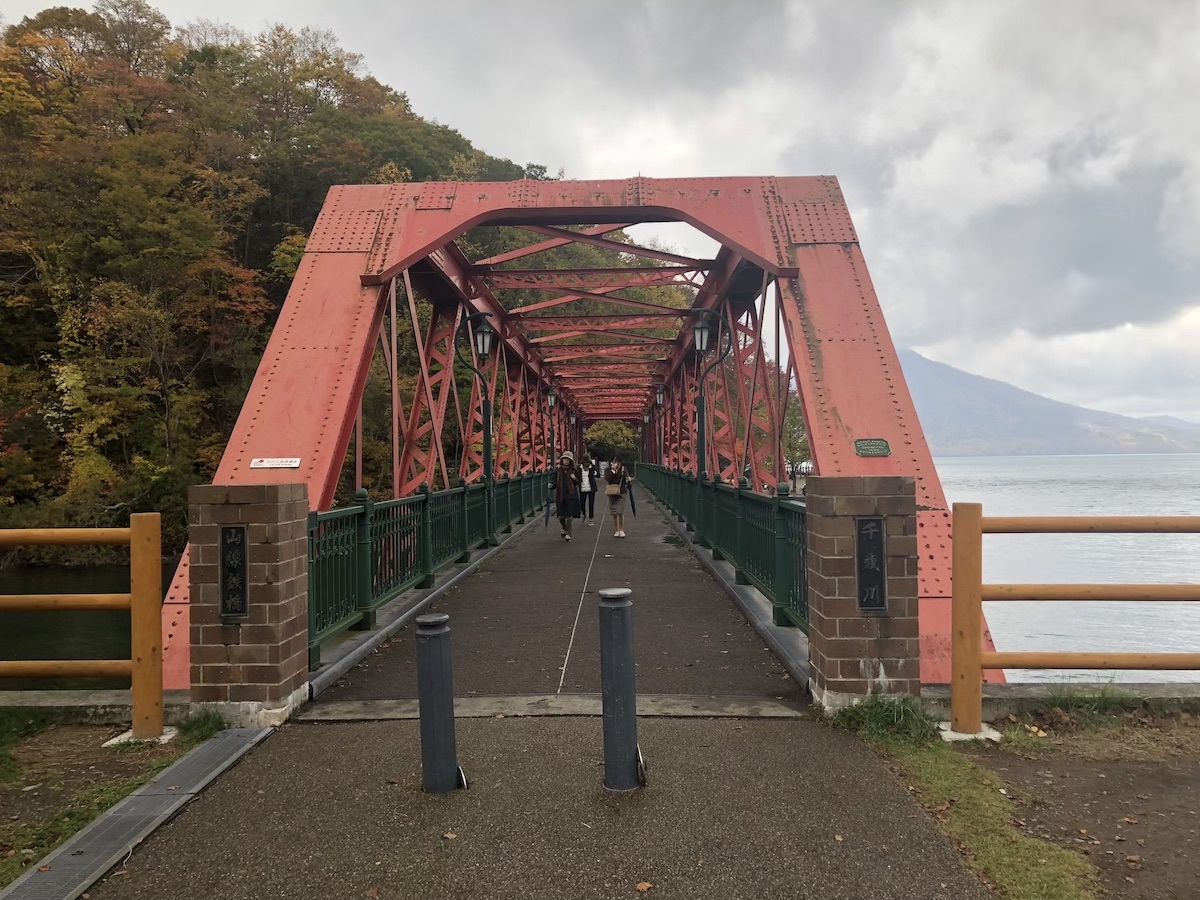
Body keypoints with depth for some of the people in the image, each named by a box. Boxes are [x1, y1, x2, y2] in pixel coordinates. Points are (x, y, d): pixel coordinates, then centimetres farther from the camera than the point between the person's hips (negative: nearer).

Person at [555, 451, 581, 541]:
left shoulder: (574, 470, 2)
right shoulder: (558, 470, 6)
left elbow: (578, 483, 6)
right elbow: (555, 483, 11)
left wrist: (574, 478, -14)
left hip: (571, 495, -2)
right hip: (560, 495, 2)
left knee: (569, 515, -5)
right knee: (561, 516, 5)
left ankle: (568, 534, 6)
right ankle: (565, 529, 34)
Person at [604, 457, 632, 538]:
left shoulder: (623, 469, 0)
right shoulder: (608, 470, -1)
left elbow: (626, 479, 3)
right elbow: (607, 479, -18)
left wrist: (628, 479, -19)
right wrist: (613, 470, -22)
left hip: (621, 493, -1)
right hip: (611, 493, 1)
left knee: (620, 512, -7)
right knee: (614, 513, 6)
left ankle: (621, 530, 6)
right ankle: (616, 531, 17)